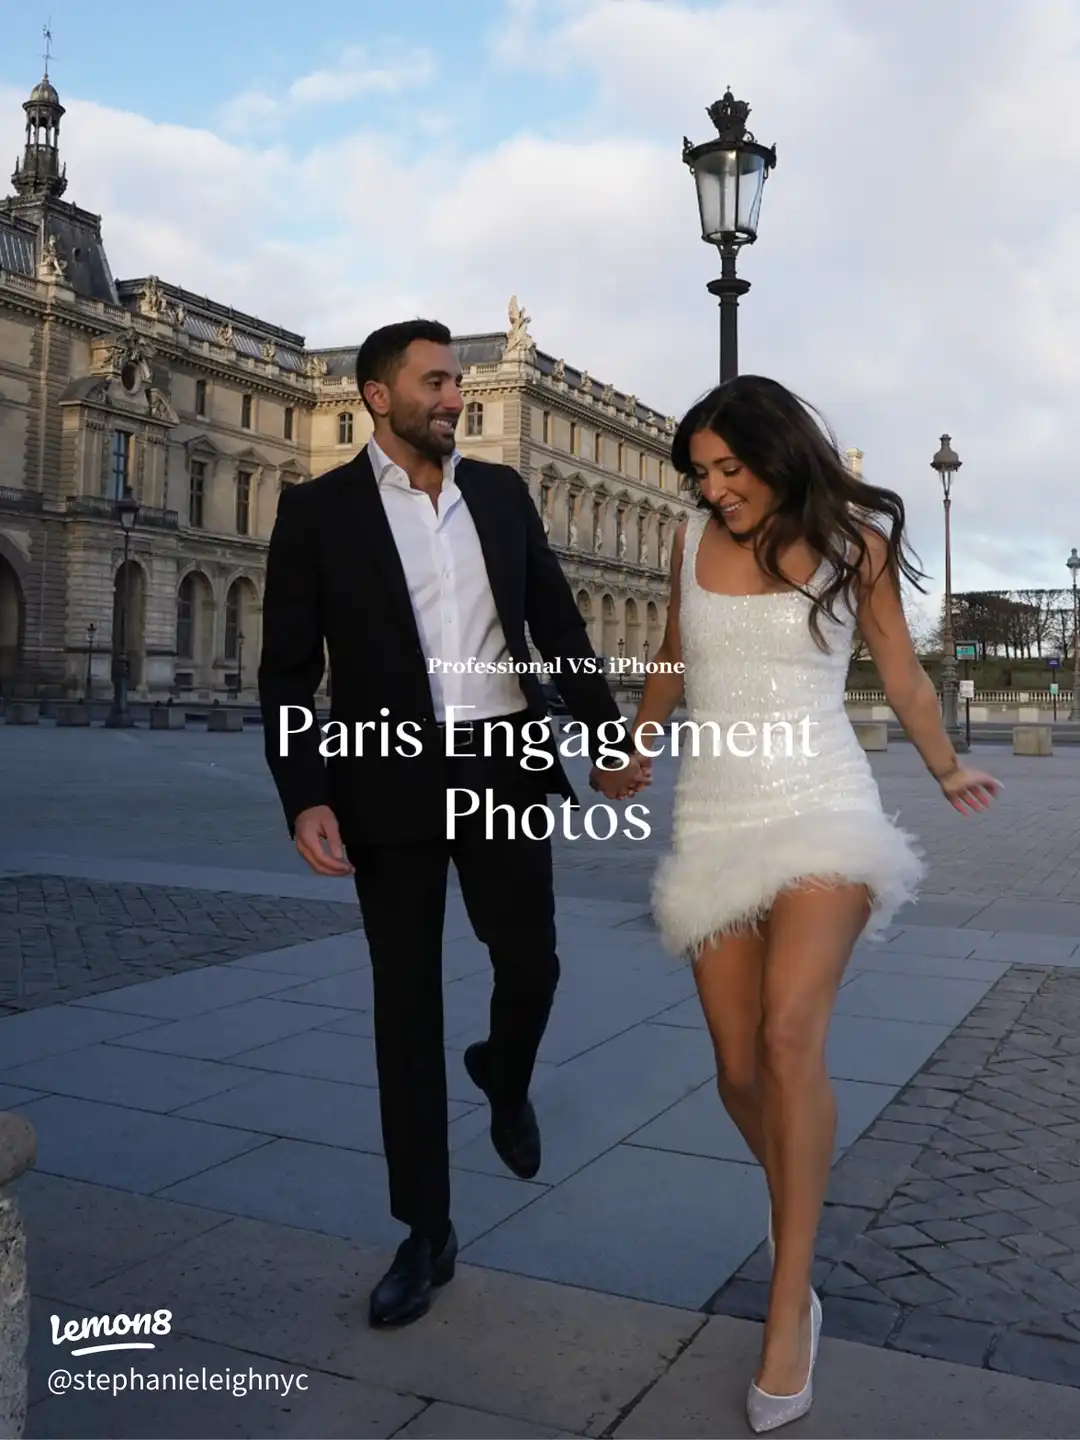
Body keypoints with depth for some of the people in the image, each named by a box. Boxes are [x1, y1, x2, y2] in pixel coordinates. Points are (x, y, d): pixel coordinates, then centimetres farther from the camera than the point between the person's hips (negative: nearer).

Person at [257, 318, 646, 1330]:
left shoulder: (501, 491, 8)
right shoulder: (318, 509, -2)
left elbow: (558, 623, 12)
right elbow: (288, 670, -5)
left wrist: (607, 735, 8)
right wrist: (305, 798, -16)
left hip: (505, 766, 3)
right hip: (391, 781, -2)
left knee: (531, 965, 5)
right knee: (406, 1001, 4)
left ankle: (503, 1079, 42)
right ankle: (426, 1231, 18)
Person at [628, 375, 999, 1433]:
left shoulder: (855, 541, 1)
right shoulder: (693, 539, 7)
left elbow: (902, 677, 15)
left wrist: (946, 771, 26)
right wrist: (634, 758, 35)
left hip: (819, 807, -3)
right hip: (713, 820, 3)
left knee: (790, 1038, -23)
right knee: (738, 1071, 2)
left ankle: (791, 1305, -11)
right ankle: (796, 1192, 33)